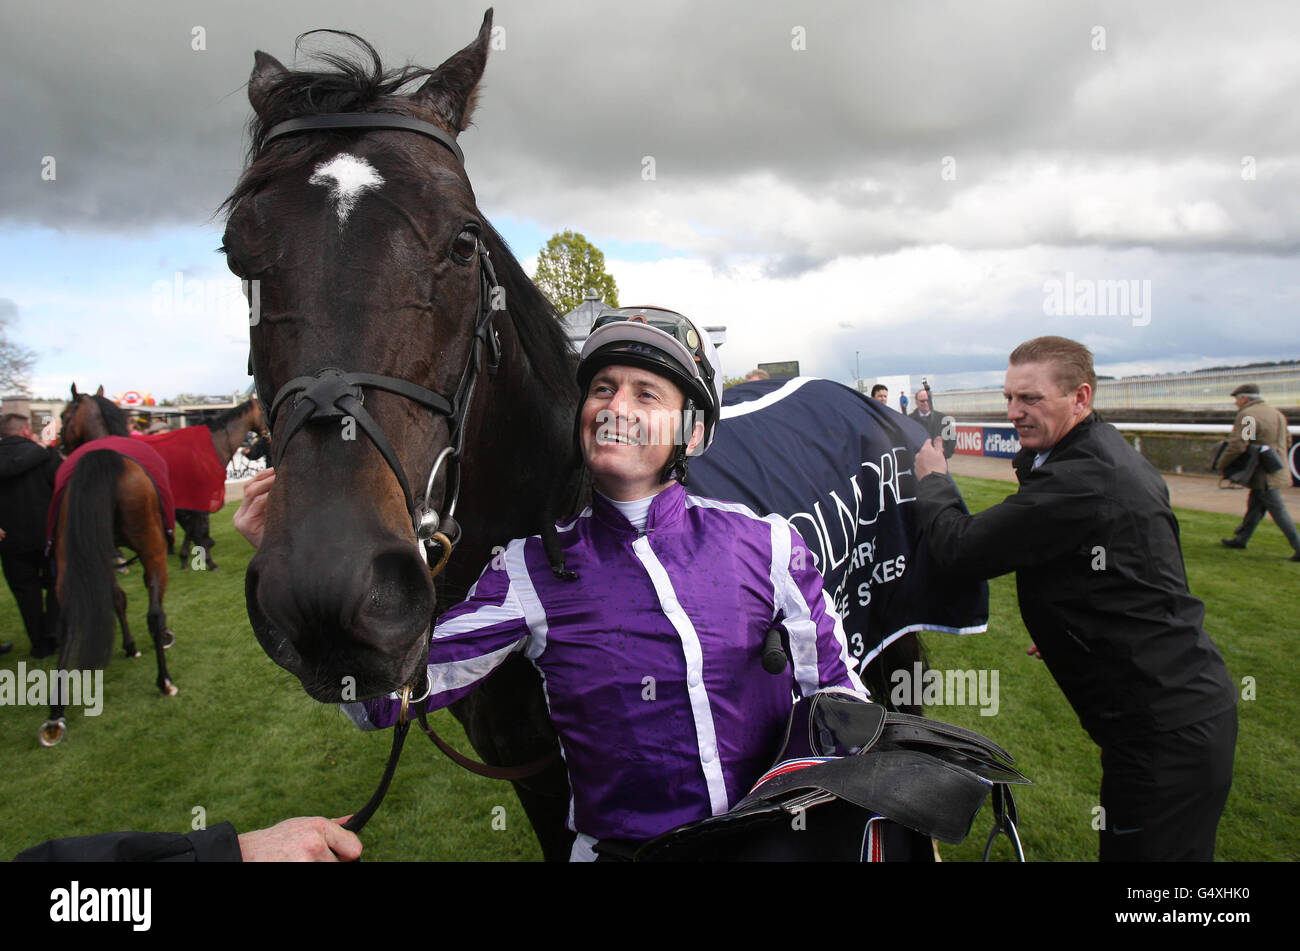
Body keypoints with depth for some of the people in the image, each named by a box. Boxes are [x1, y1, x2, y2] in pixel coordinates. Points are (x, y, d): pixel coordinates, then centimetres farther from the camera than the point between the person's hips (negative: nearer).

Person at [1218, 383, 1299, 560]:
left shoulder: (1247, 415, -15)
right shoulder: (1276, 413, 14)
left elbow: (1237, 446, -21)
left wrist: (1222, 465, -9)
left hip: (1265, 475, -9)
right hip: (1279, 470, 9)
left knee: (1279, 512, -5)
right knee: (1254, 505, 17)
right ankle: (1241, 539, 27)